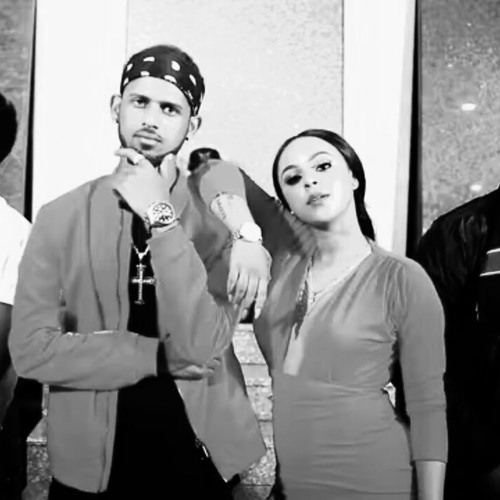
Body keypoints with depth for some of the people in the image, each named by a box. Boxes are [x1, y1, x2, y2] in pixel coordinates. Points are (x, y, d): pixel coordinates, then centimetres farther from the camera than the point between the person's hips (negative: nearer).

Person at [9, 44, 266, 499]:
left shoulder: (218, 211, -7)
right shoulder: (60, 217, -5)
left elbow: (204, 341, -18)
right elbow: (31, 348, -11)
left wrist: (160, 216, -21)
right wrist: (157, 357, -16)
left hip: (201, 457, 0)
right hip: (90, 463, 0)